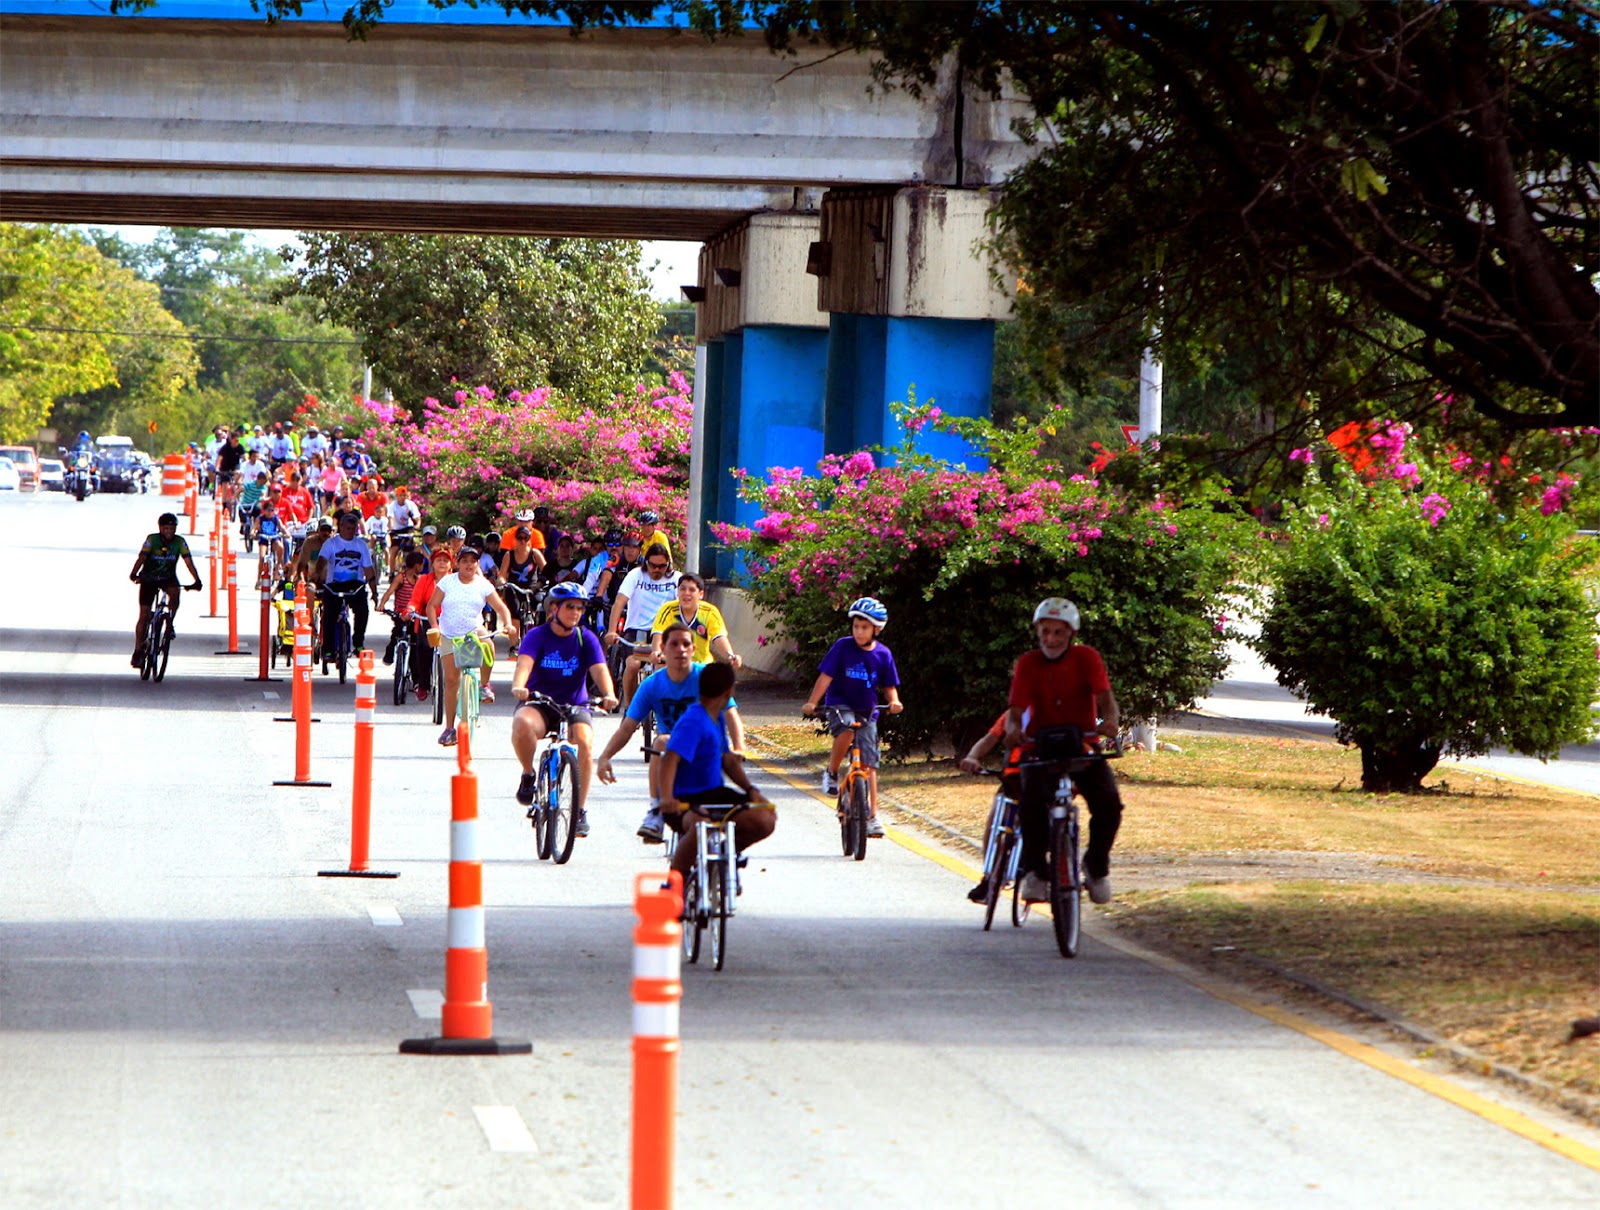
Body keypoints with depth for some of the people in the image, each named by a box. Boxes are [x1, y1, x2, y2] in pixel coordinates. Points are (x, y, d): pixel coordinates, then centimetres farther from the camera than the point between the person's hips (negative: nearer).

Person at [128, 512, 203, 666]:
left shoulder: (179, 542, -14)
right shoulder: (152, 540, -19)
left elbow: (188, 561, -22)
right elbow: (142, 557, -31)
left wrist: (197, 580, -37)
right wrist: (134, 574, -48)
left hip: (168, 577, 1)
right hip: (149, 577, -1)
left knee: (175, 593, -34)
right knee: (144, 615, -5)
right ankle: (138, 651, 3)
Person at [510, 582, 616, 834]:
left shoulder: (586, 639, 0)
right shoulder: (537, 636, -5)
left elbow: (600, 670, -14)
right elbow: (524, 663, -23)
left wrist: (608, 695, -36)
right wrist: (518, 687, -45)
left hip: (575, 706, 1)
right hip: (539, 704, -1)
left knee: (585, 742, -29)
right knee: (522, 723, -37)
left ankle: (580, 810, -15)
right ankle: (528, 775, -8)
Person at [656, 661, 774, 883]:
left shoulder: (719, 718, 13)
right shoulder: (693, 722, -19)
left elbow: (728, 760, 19)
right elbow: (670, 758, -32)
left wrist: (751, 790, 3)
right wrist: (667, 797, -48)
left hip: (714, 795, 9)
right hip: (685, 802, -9)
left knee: (765, 819, -9)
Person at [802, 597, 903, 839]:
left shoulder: (882, 654, -1)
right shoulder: (843, 647, -8)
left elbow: (889, 686, 6)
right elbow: (826, 676, -10)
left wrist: (893, 701, -16)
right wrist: (812, 702, -22)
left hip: (867, 711, 2)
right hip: (840, 705, -2)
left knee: (869, 763, -2)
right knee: (846, 728, -37)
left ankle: (872, 816, 6)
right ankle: (831, 773, -15)